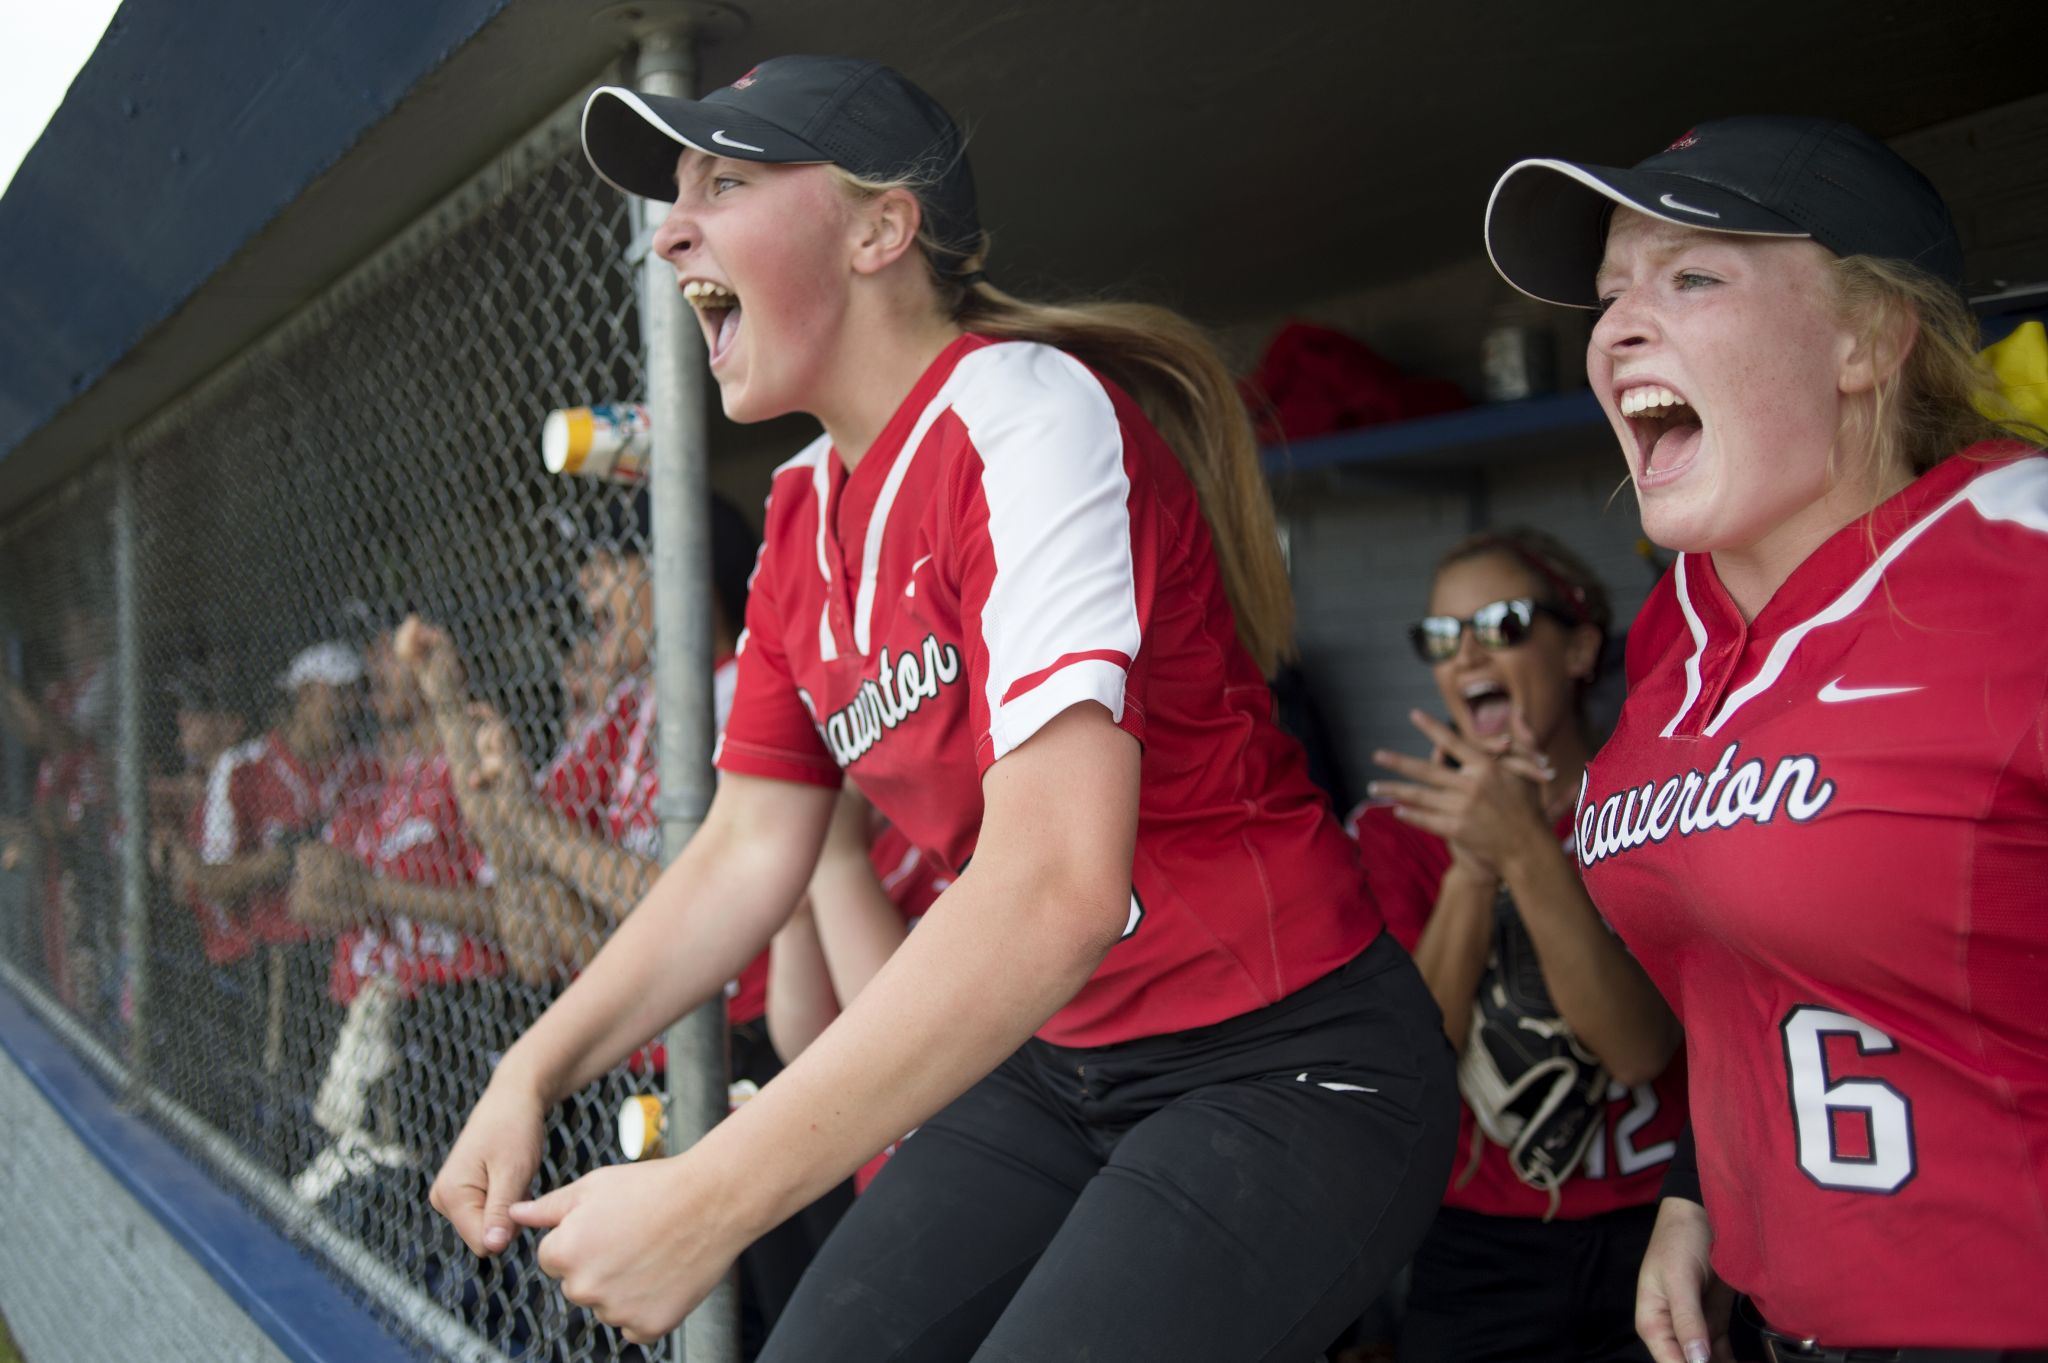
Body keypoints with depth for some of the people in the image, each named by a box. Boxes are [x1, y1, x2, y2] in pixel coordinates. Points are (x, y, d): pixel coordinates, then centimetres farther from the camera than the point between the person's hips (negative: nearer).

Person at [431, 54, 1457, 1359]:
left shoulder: (1026, 414, -22)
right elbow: (746, 852, 11)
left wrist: (704, 1204, -33)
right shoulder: (806, 516, 4)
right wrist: (533, 1074, 0)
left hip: (1289, 1066, -7)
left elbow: (1056, 883, -34)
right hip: (1058, 1068, 7)